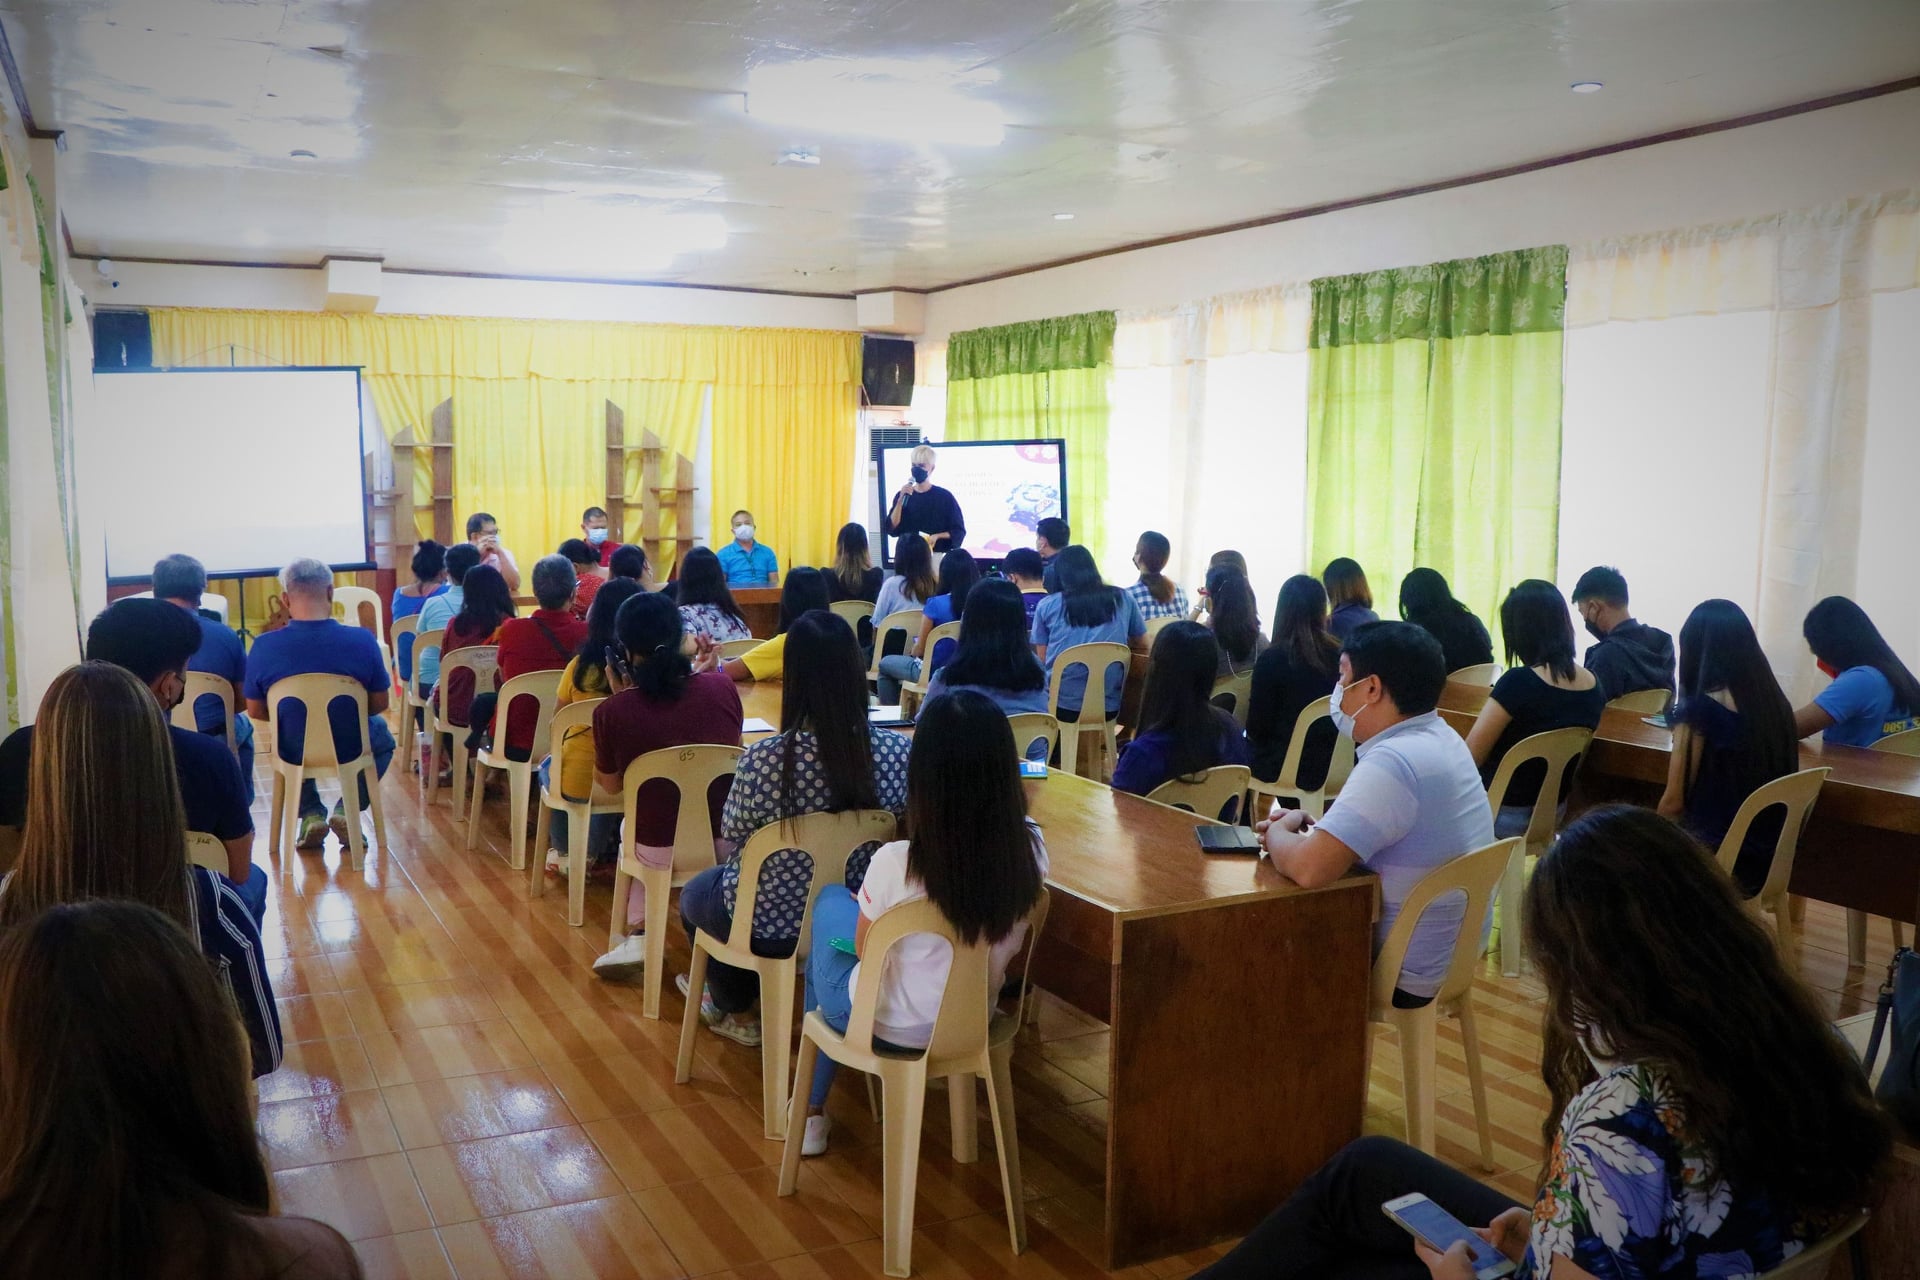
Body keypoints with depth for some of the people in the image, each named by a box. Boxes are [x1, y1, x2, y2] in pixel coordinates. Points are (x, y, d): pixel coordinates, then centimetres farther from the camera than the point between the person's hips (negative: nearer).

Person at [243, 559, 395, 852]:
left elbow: (255, 711, -3)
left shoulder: (264, 647, -16)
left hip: (293, 751, 1)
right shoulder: (362, 640, -18)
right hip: (349, 749, -1)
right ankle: (347, 808, 15)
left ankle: (311, 814, 24)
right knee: (382, 736, 35)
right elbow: (379, 704, -6)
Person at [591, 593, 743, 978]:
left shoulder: (612, 712, -16)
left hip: (661, 852, -1)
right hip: (726, 844, 1)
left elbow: (610, 785, 3)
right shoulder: (721, 687, -10)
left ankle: (638, 936, 24)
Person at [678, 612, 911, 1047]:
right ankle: (736, 999, 55)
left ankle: (736, 1010, 53)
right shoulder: (898, 751, -20)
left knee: (694, 893, 33)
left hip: (770, 922, -4)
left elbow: (731, 832, -10)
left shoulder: (764, 759, -29)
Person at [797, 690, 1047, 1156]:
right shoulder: (1030, 847, -20)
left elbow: (863, 949, -11)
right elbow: (1010, 945, 0)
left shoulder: (896, 863, -32)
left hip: (892, 1030, -4)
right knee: (840, 901, 25)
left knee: (831, 900, 24)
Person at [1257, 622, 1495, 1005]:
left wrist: (1277, 833, -13)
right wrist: (1301, 830, -2)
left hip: (1404, 972, -9)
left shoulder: (1392, 761, -28)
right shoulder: (1439, 738, 4)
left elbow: (1308, 868, -35)